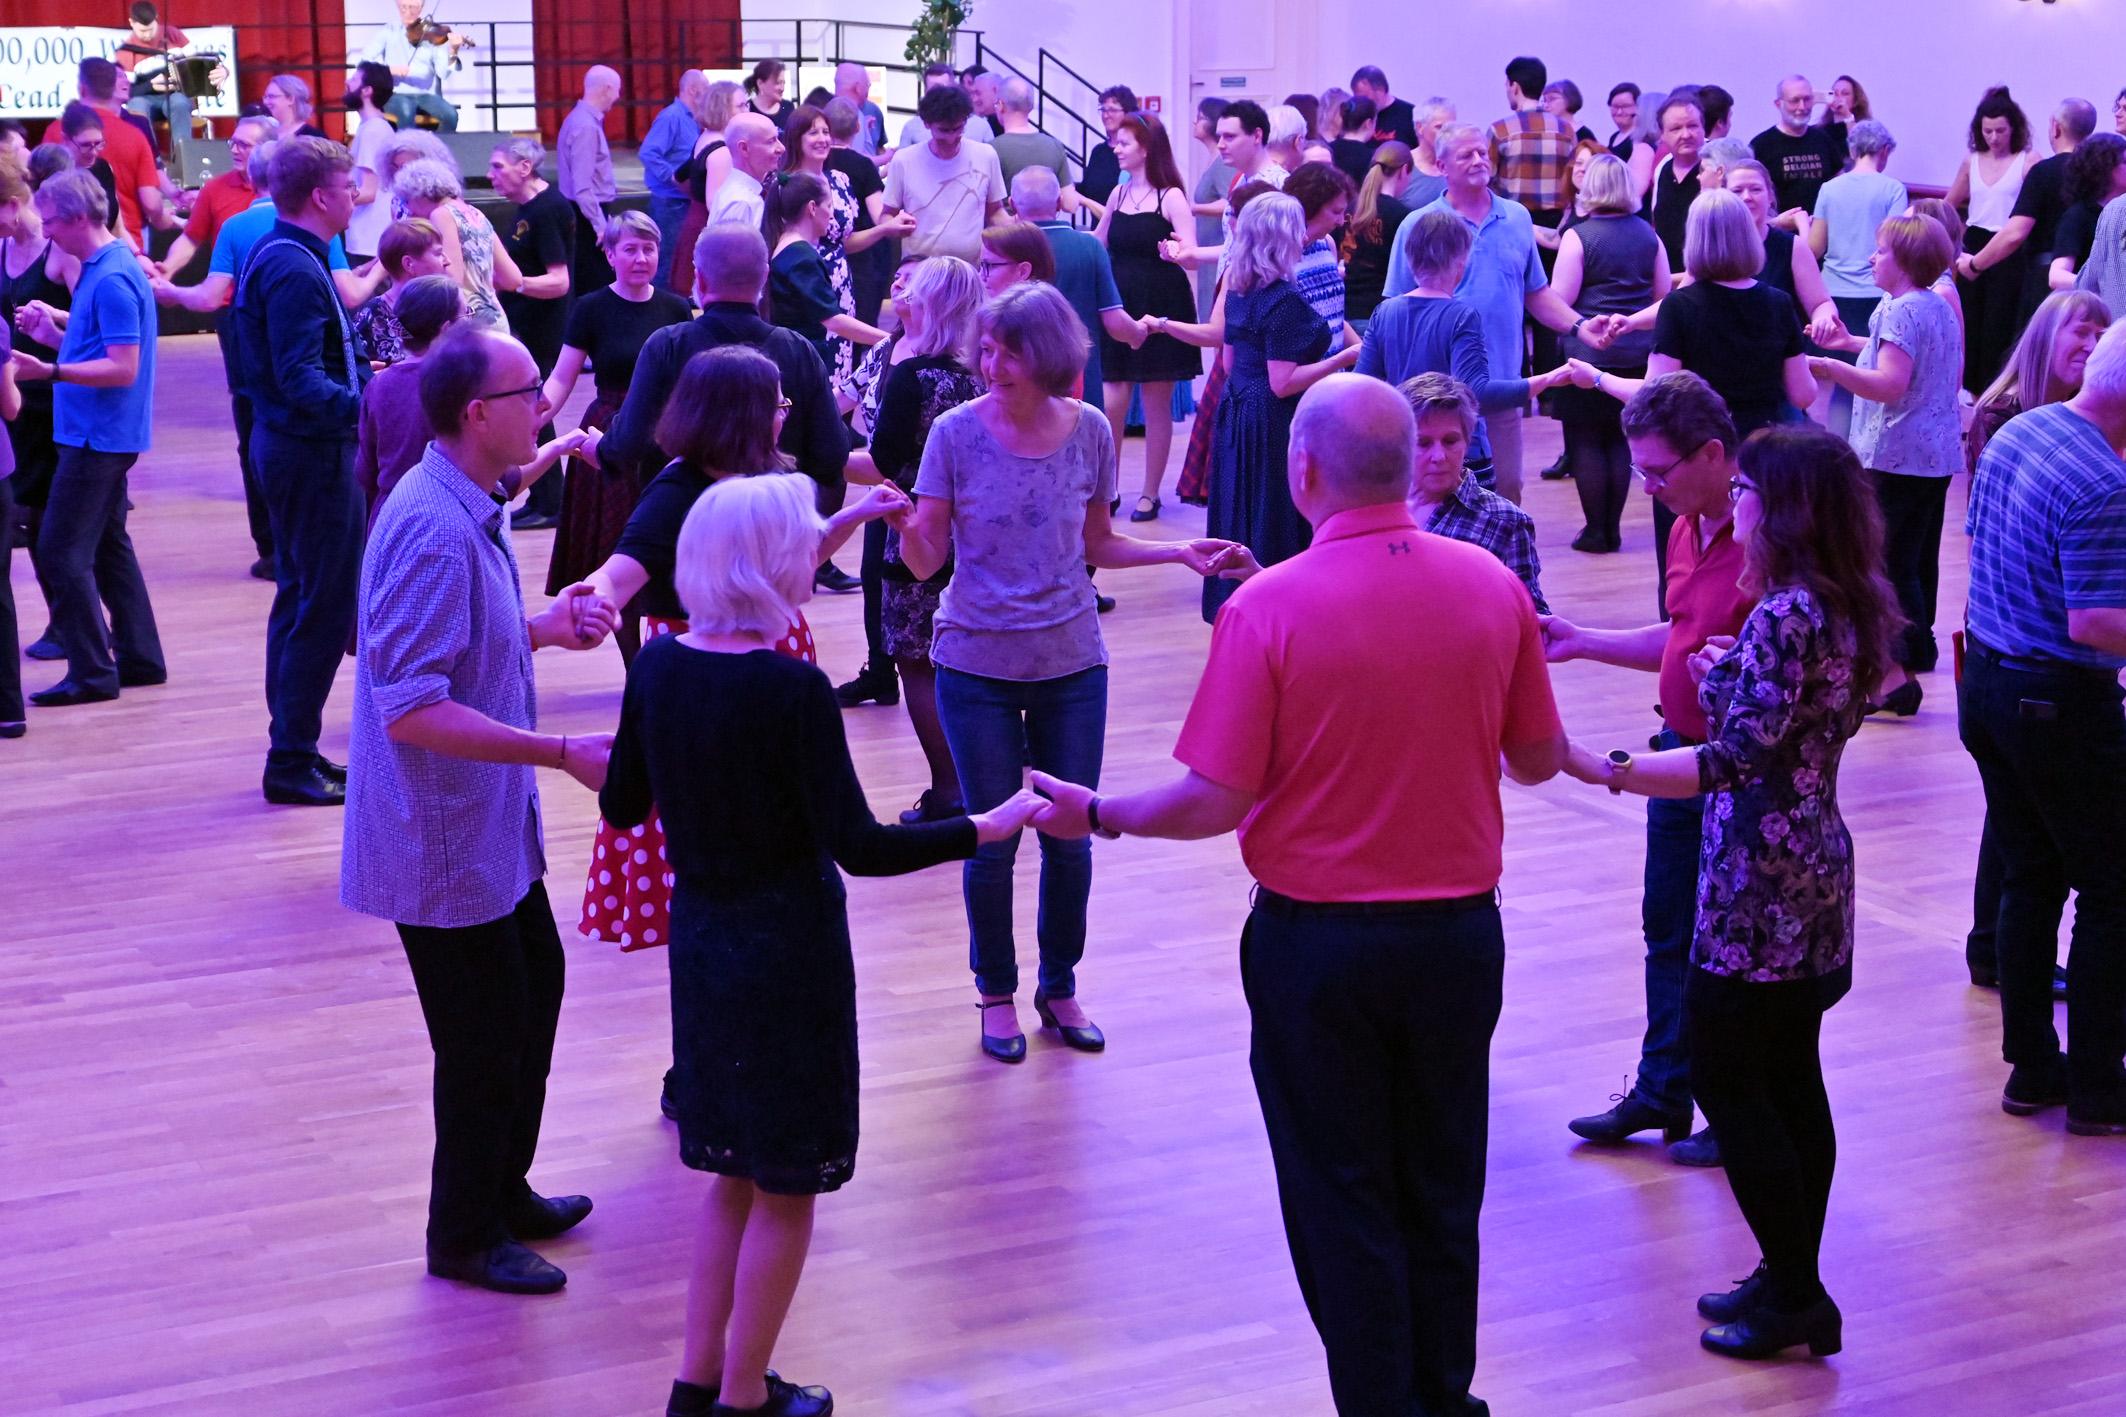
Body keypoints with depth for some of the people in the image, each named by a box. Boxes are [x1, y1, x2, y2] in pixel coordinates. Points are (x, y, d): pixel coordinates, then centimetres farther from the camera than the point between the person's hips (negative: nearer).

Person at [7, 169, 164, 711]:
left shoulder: (111, 279, -19)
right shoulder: (100, 268, 12)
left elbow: (123, 368, -23)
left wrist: (51, 371, -28)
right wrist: (51, 332, 8)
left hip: (98, 436, -10)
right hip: (102, 435, 10)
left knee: (62, 551, -7)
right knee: (107, 545, 16)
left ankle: (92, 672, -2)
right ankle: (140, 659, 22)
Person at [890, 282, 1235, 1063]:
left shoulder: (1089, 432, -4)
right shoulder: (957, 433, -11)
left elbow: (1096, 544, 8)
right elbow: (927, 560, -9)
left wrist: (1179, 552, -5)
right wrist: (904, 526, -30)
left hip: (1071, 663, 2)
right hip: (977, 668, -2)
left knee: (1069, 836, 8)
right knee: (993, 839, 5)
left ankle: (1060, 985, 29)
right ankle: (998, 993, 26)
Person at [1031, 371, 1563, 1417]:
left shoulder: (1267, 608, -18)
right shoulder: (1491, 588, -6)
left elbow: (1215, 802, -16)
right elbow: (1540, 760, 5)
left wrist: (1096, 815, 1)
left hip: (1319, 939, -4)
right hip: (1460, 930, 4)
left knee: (1342, 1202, 11)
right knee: (1441, 1193, 19)